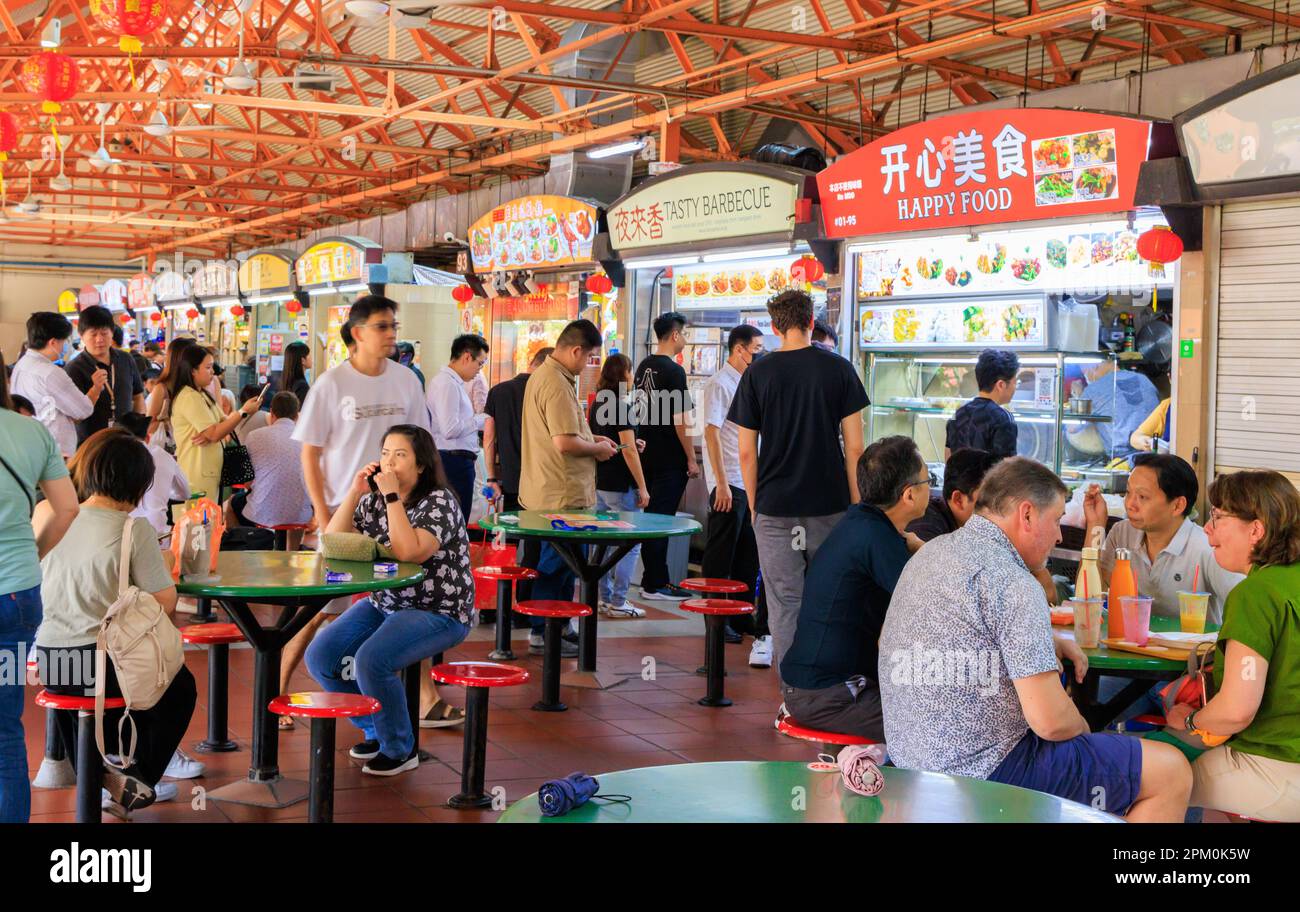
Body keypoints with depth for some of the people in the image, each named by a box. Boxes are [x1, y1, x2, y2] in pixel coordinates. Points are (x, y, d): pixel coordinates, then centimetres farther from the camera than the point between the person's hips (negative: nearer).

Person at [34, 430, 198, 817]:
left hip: (48, 662, 5)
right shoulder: (133, 529, -14)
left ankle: (98, 779, 34)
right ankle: (140, 778, 17)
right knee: (181, 687, 25)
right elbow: (165, 602, -14)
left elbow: (41, 592, 15)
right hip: (104, 661, -5)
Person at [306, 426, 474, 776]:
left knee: (371, 660, -29)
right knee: (320, 657, -5)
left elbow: (409, 552, -29)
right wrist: (353, 493, -7)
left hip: (438, 612, -8)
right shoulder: (374, 501, 7)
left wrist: (392, 497, -24)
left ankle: (401, 749, -6)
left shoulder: (440, 501, -13)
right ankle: (375, 731, 15)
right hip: (384, 604, 8)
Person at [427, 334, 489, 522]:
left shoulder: (454, 382, 17)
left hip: (458, 461, 10)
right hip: (455, 460, -10)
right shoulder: (446, 383, -14)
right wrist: (480, 420, -10)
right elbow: (450, 429, -21)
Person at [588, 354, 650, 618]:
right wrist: (642, 487, -13)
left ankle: (604, 598, 17)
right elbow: (628, 450, -17)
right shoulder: (622, 406, -15)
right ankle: (618, 602, -2)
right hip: (621, 486, -8)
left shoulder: (596, 404, 10)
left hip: (599, 483, 8)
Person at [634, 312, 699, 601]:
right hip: (669, 458, -8)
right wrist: (692, 460, -12)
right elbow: (679, 420, -17)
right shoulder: (673, 371, -16)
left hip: (647, 454, 9)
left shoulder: (644, 366, 11)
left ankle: (657, 579, 20)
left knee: (653, 518, 13)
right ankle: (654, 585, 1)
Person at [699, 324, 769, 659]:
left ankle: (744, 616, 20)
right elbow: (711, 432, -16)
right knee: (721, 556, -1)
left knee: (749, 555, 12)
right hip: (729, 483, -8)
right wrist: (722, 483, -20)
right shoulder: (719, 384, -10)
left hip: (752, 481, 8)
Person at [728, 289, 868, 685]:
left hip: (775, 507, -1)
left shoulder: (757, 374, 0)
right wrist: (857, 504, 6)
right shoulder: (838, 368, 0)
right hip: (830, 505, 1)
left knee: (784, 603, 4)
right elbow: (854, 447, -2)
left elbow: (747, 452, 0)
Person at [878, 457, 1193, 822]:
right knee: (1172, 772, -1)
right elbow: (1051, 720, -23)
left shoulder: (933, 551, 8)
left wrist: (1047, 641, 16)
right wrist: (1080, 727, 0)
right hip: (985, 771, -10)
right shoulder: (1010, 582, -21)